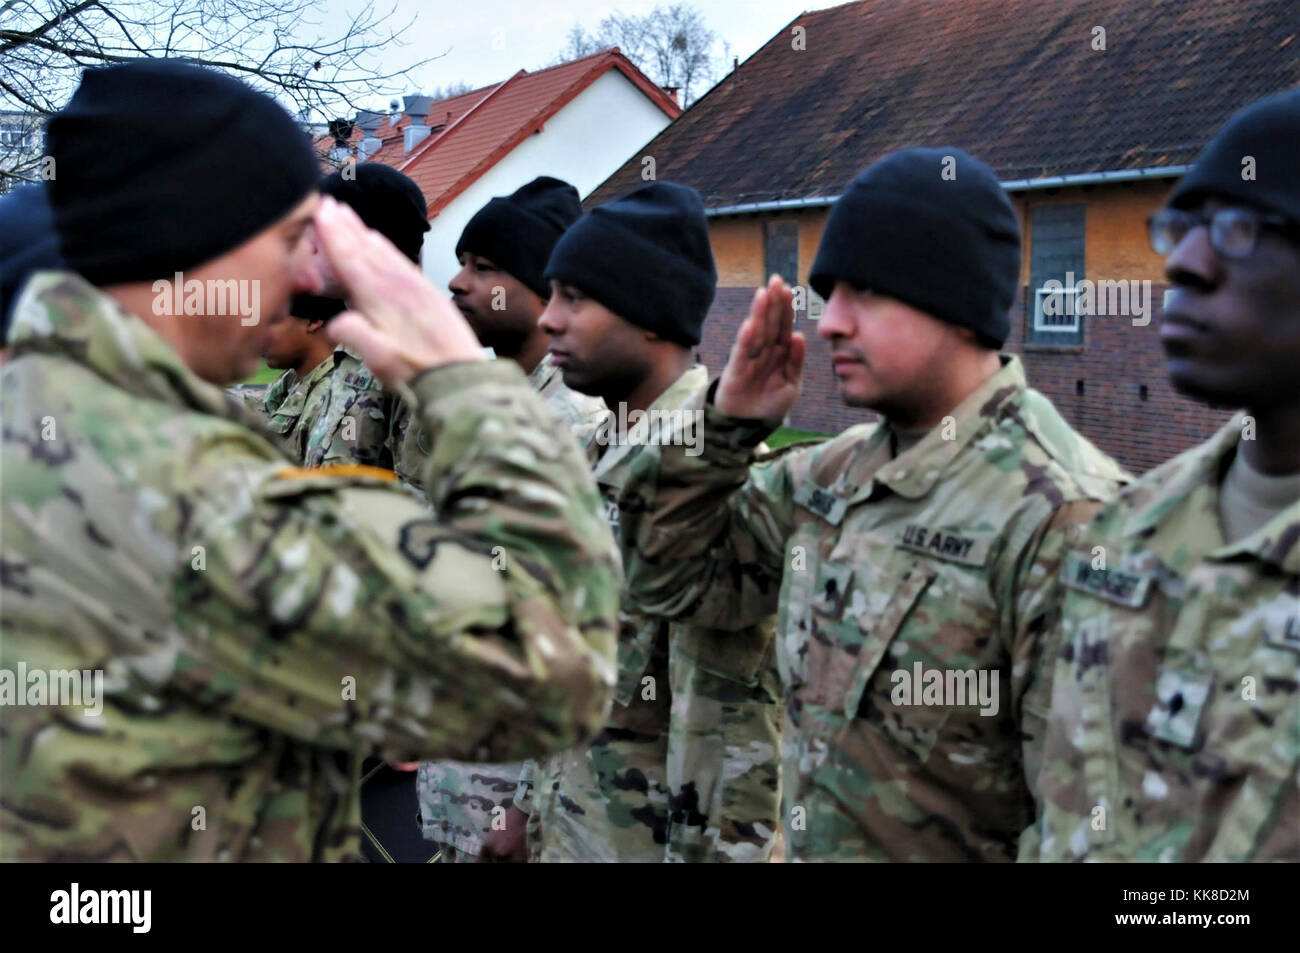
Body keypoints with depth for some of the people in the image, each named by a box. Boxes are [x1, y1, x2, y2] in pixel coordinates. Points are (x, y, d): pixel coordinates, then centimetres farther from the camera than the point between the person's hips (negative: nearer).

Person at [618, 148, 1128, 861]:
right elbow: (671, 576, 9)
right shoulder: (835, 471, 3)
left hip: (958, 848, -7)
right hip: (809, 843, 7)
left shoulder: (1056, 515, -22)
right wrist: (725, 425, -3)